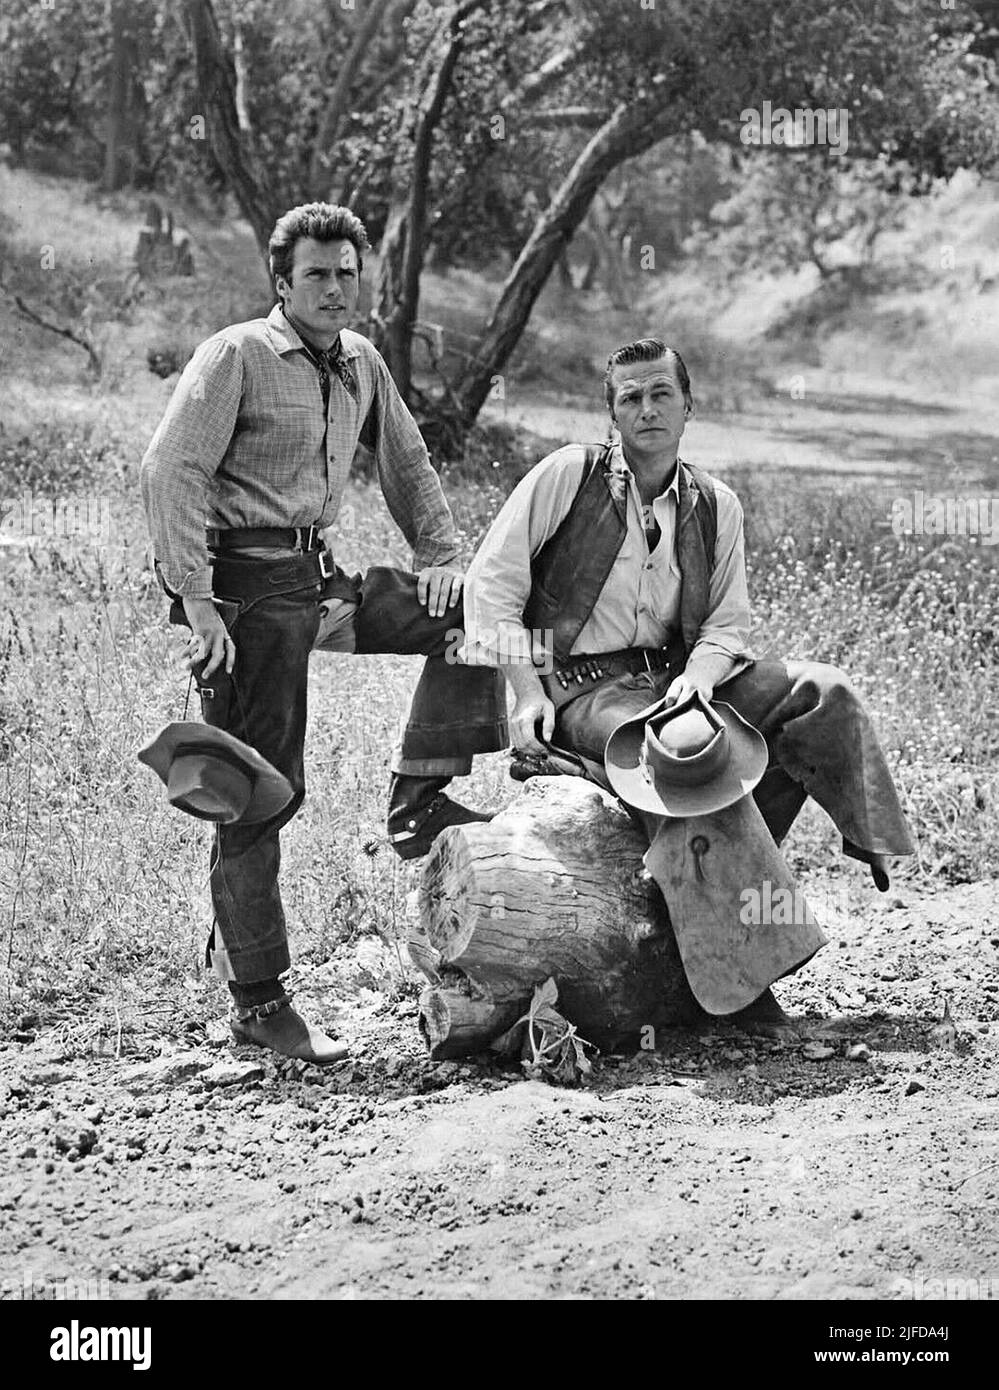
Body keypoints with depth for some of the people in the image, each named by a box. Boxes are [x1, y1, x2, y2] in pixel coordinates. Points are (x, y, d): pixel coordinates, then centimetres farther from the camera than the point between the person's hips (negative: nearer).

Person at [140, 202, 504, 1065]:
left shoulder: (361, 363, 14)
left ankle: (418, 802, 3)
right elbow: (172, 473, -15)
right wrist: (195, 602, -21)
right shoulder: (236, 356, -8)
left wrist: (439, 556, 14)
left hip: (319, 574, 7)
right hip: (246, 582, -7)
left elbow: (406, 462, 27)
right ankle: (257, 1000, 0)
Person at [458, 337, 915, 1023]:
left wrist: (695, 676, -14)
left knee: (820, 693, -14)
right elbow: (492, 582, -4)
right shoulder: (568, 475, -3)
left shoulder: (715, 504, 9)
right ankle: (732, 963, -29)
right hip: (583, 688, -5)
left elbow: (729, 624, 9)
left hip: (677, 676, 5)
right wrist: (528, 693, -12)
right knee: (683, 749, -35)